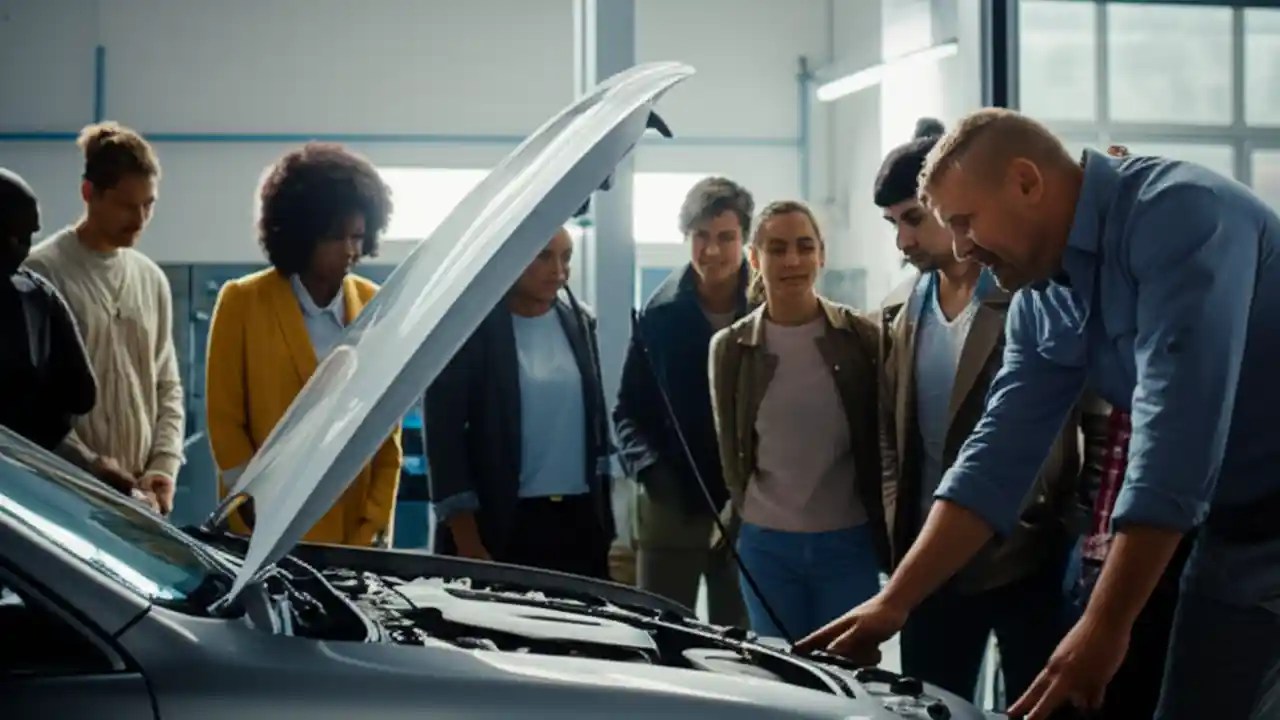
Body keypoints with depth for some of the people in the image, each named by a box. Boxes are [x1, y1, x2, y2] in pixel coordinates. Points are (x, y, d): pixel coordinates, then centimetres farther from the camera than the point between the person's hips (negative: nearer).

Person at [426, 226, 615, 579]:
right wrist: (467, 542, -13)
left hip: (578, 520, 5)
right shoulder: (470, 325, -6)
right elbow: (444, 433, -9)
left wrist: (604, 523, 12)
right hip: (501, 524, -5)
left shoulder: (579, 321, 10)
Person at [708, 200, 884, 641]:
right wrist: (744, 510, 6)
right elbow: (728, 449, 10)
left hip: (849, 542, -1)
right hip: (765, 544, 1)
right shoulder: (731, 347, 1)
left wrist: (884, 537, 0)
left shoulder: (862, 338, -3)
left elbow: (881, 442, 1)